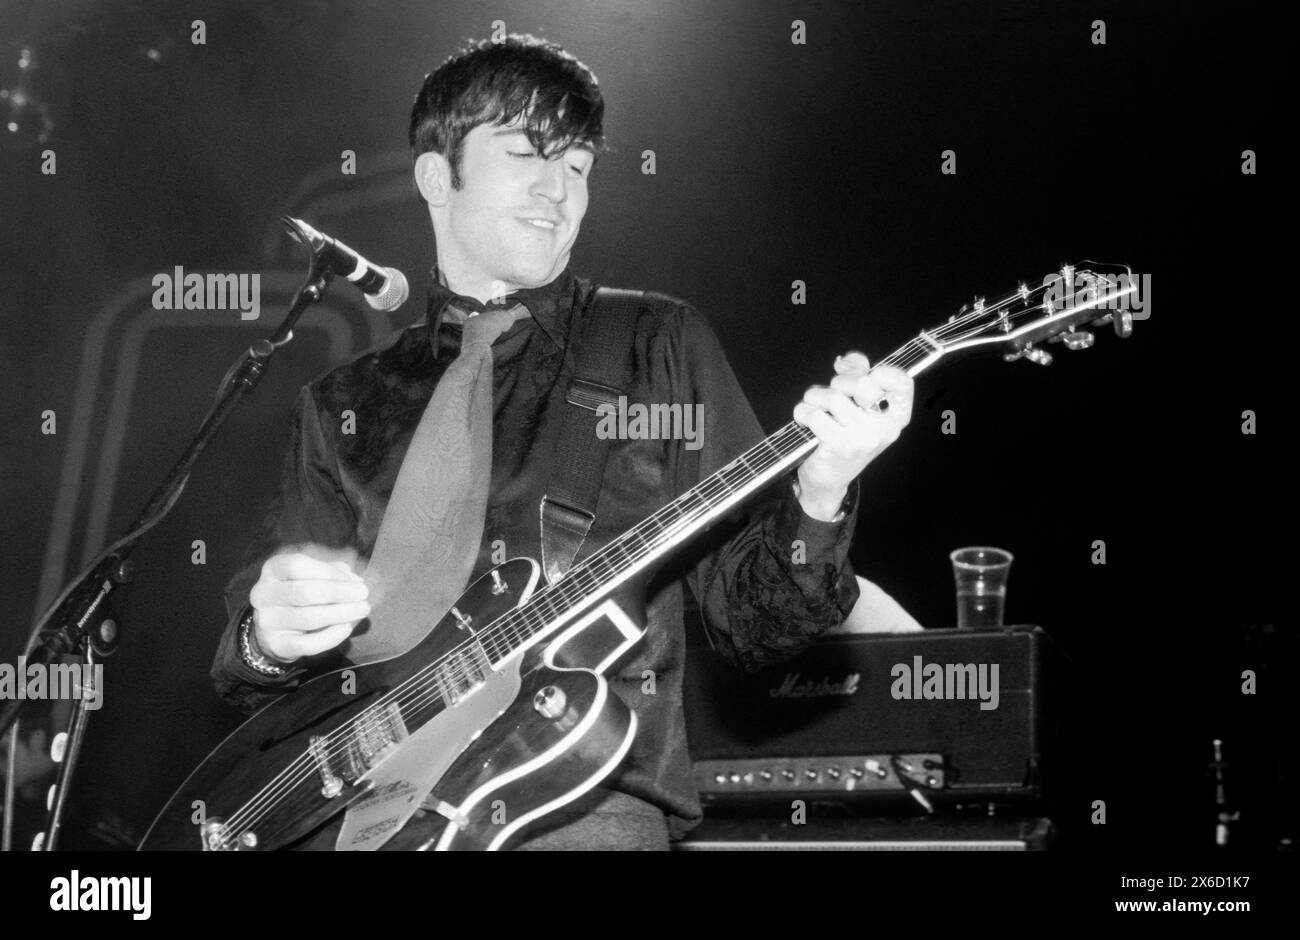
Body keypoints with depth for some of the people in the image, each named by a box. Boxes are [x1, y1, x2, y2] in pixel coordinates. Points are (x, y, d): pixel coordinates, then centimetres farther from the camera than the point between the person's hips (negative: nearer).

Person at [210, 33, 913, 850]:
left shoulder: (659, 348, 8)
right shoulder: (345, 404, 13)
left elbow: (751, 625, 4)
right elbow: (250, 685, 15)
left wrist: (817, 504, -13)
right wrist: (272, 641, -6)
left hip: (589, 803, -2)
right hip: (366, 805, 2)